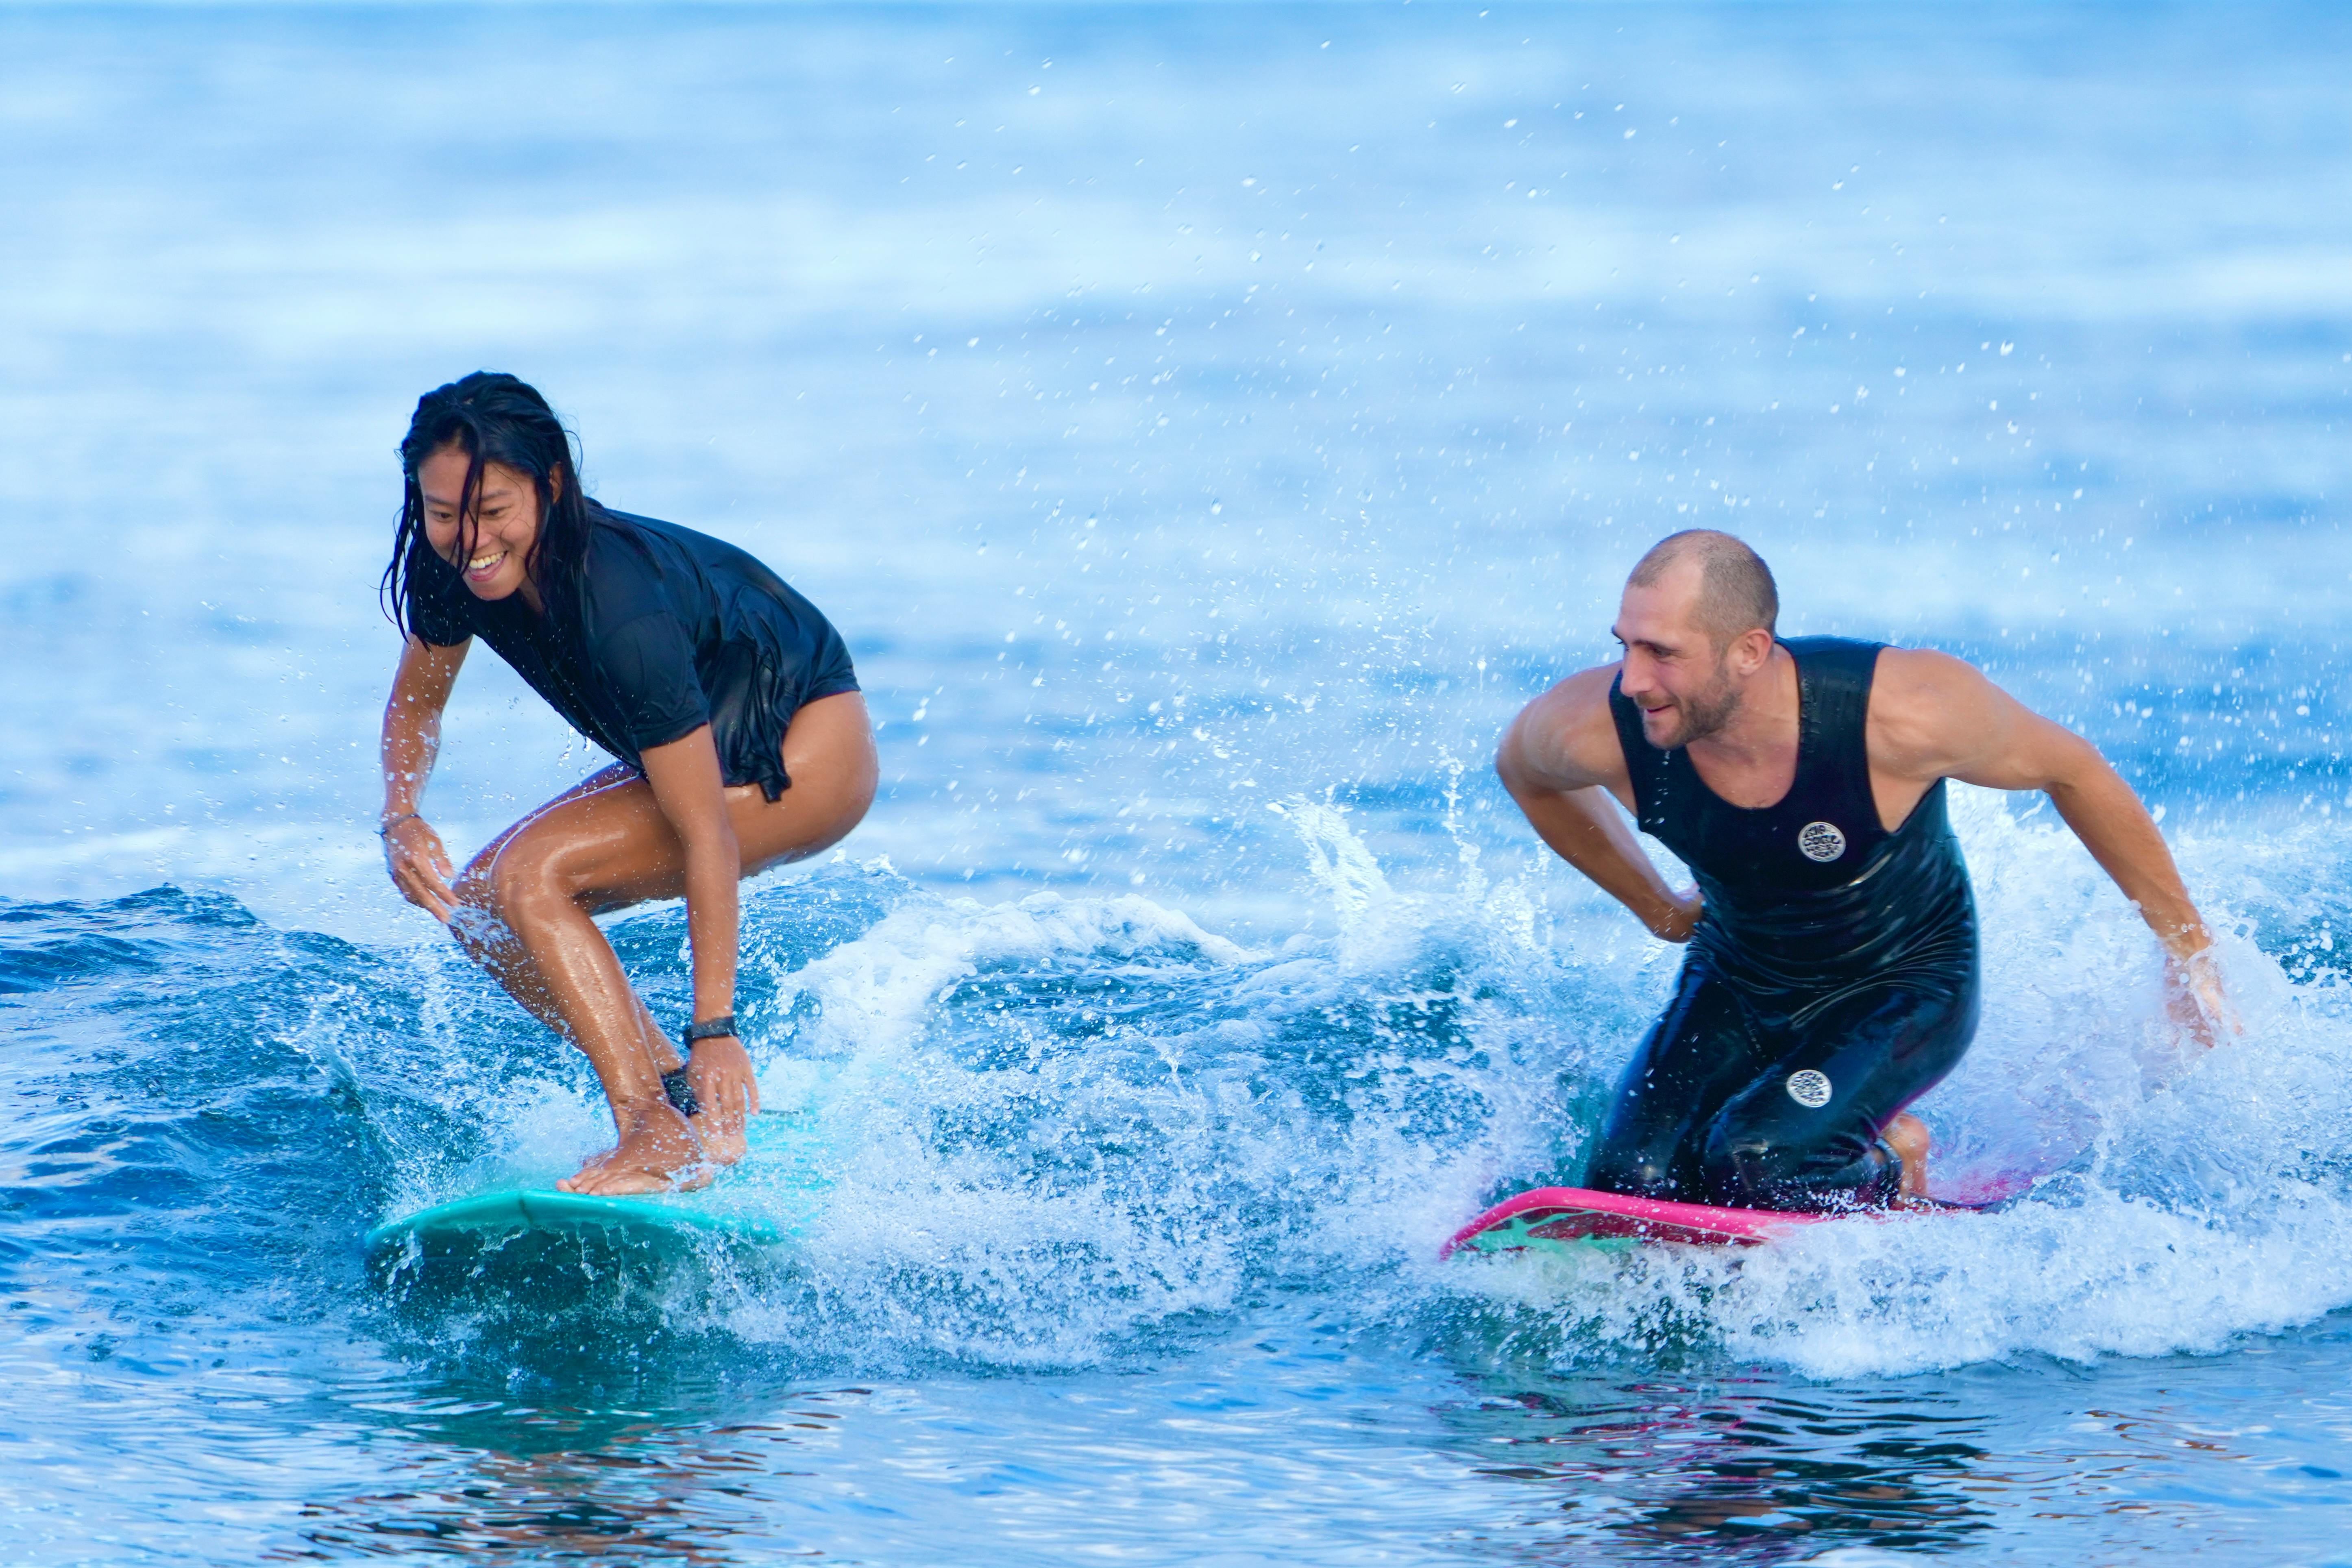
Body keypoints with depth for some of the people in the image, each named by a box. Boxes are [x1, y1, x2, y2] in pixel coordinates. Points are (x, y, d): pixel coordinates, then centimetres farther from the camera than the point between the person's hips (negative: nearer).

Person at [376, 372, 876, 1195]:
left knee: (530, 876, -23)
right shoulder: (452, 569, -15)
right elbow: (415, 701, 6)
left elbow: (707, 835, -33)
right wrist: (400, 818, -14)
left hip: (807, 756, -9)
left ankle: (666, 1137, -20)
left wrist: (714, 1029, -32)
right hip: (713, 748, 9)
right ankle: (687, 1109, 8)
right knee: (479, 904, 0)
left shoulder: (621, 607, -36)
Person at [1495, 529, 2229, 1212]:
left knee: (1757, 1163, -27)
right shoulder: (1598, 730, -26)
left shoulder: (1900, 714, -33)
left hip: (1906, 990, -4)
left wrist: (2188, 949, -6)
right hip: (1735, 988, 4)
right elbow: (1520, 766, 2)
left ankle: (1890, 1172, 7)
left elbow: (2072, 771, -14)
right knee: (1632, 1184, -14)